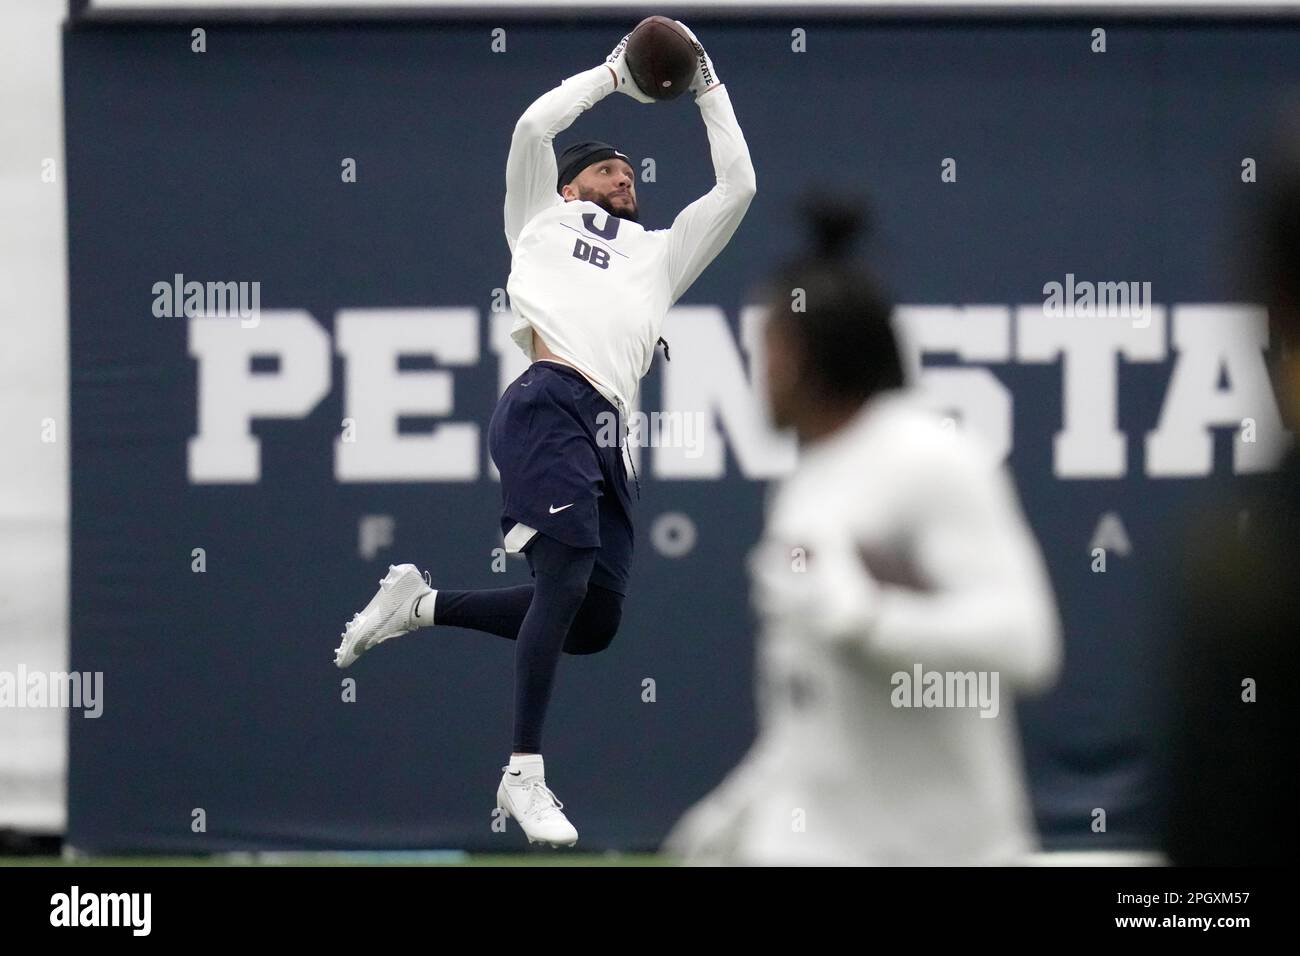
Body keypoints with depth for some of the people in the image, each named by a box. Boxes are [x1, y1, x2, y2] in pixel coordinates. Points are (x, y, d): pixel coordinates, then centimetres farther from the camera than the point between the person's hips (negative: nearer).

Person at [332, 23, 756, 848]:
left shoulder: (663, 252, 36)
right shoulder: (545, 218, 25)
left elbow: (738, 186, 31)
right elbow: (534, 127, 12)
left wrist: (709, 91, 31)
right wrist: (612, 76, 22)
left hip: (607, 437, 6)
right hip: (549, 407, -6)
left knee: (595, 621, -4)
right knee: (569, 573, -24)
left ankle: (423, 605, 12)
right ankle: (525, 774, -22)